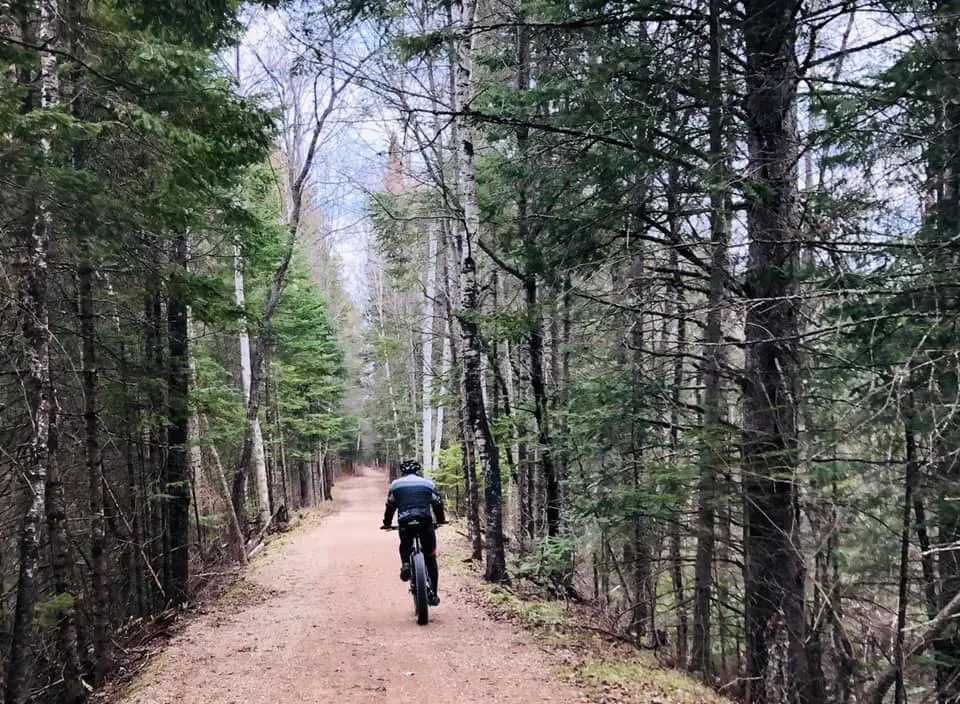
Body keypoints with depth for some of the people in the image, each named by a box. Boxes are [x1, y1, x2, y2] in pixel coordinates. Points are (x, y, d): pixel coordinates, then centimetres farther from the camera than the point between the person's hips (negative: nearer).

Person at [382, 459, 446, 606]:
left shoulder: (396, 484, 17)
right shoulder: (428, 483, 18)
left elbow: (390, 506, 19)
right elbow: (437, 503, 24)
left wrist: (387, 523, 33)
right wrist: (441, 520, 39)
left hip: (405, 523, 1)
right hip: (425, 522, 0)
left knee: (405, 546, 32)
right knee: (430, 558, 12)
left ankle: (405, 564, 2)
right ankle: (433, 594, 10)